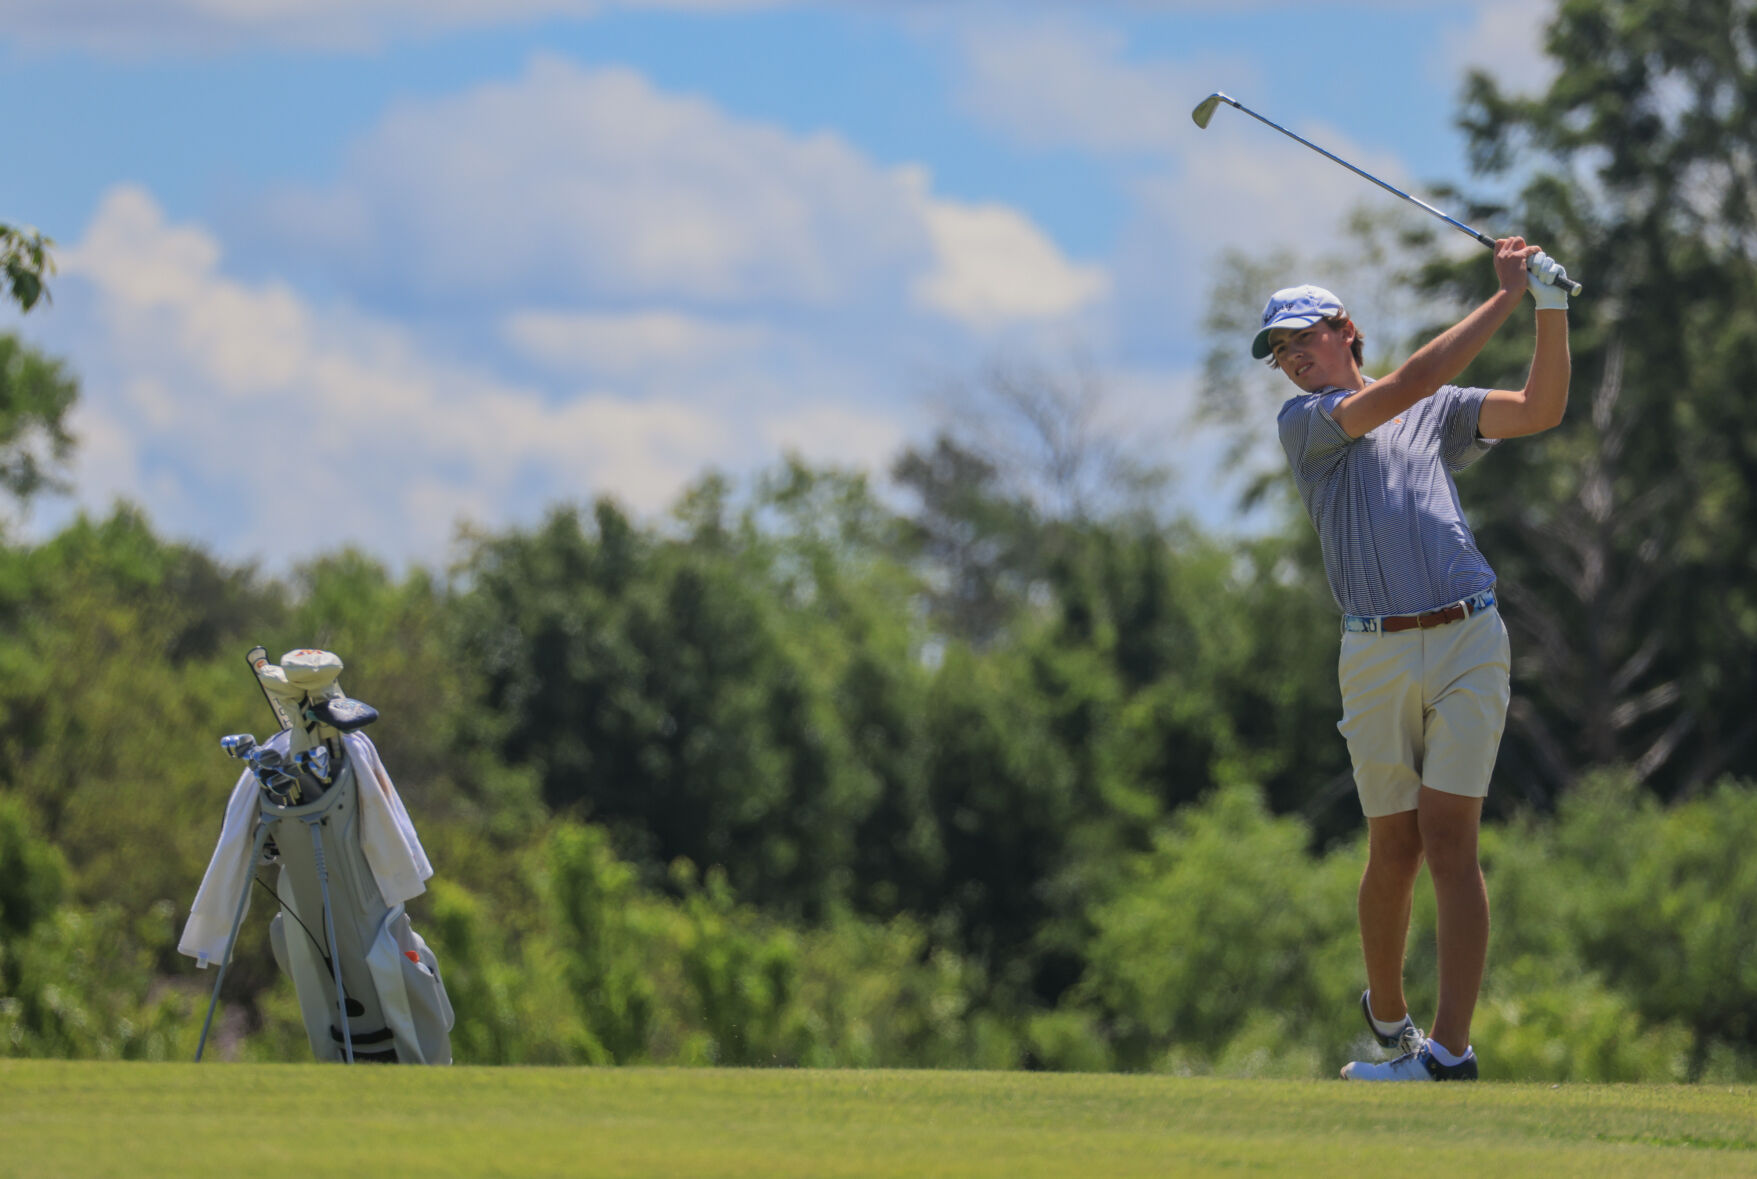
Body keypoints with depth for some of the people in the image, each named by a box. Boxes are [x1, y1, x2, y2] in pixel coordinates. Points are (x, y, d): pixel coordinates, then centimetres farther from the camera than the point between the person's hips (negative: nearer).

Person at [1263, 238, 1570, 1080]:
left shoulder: (1440, 413, 17)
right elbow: (1408, 384, -7)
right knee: (1394, 850, 3)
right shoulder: (1305, 423, 7)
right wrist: (1506, 296, -6)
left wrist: (1550, 309, -7)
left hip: (1469, 641, 0)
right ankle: (1387, 1017, 26)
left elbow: (1541, 410, 5)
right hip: (1377, 655, 0)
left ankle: (1450, 1050, -15)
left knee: (1448, 844, -10)